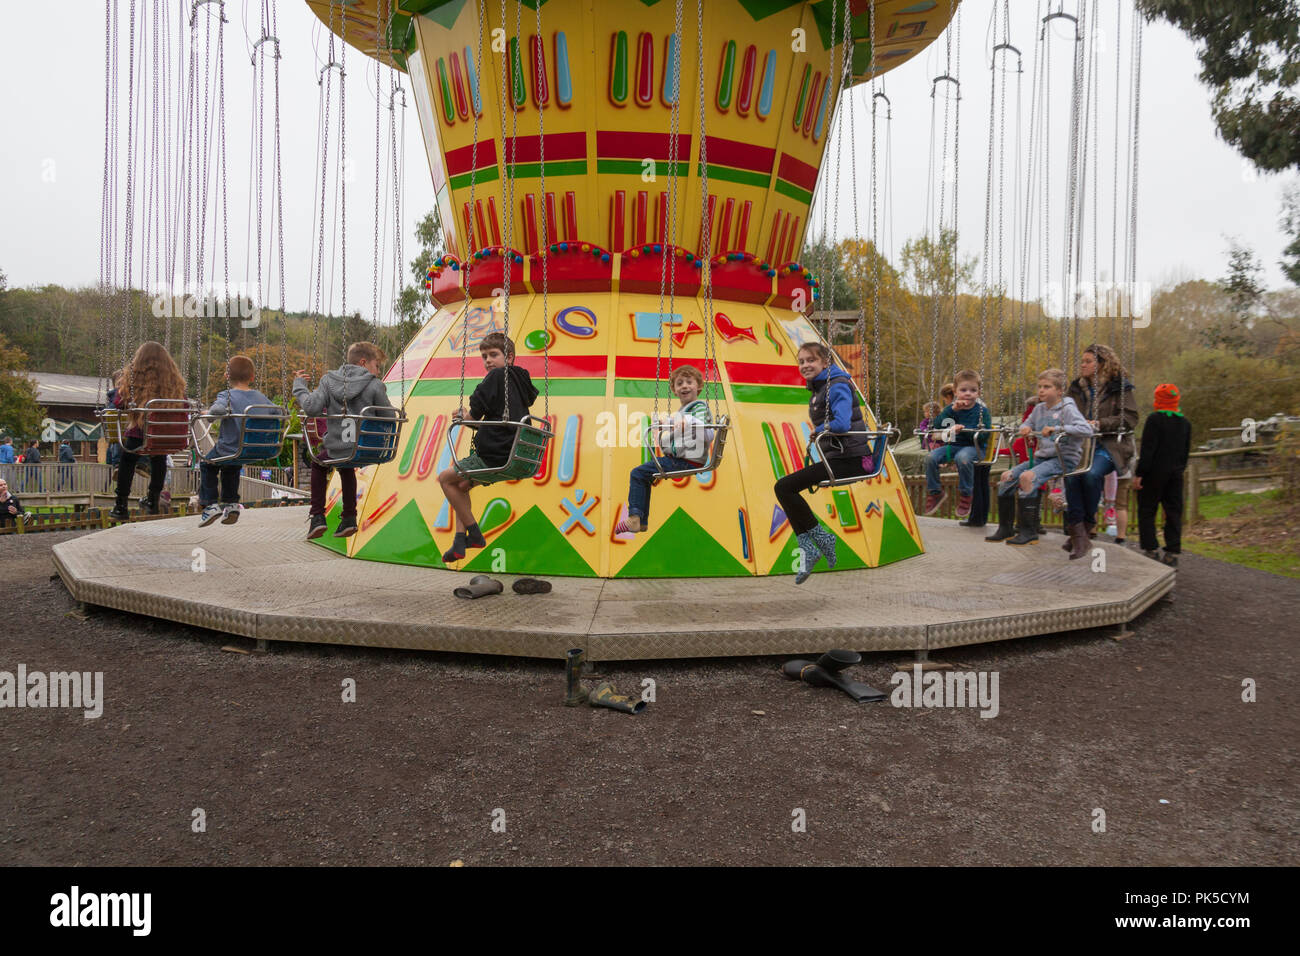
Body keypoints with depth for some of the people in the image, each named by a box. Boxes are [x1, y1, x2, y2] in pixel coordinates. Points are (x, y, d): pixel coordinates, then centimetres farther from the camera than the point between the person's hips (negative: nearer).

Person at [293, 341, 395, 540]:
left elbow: (312, 408, -12)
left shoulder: (329, 379, -2)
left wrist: (299, 386, 5)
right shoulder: (375, 385, -7)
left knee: (319, 464, 34)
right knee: (346, 467, 36)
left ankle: (317, 516, 23)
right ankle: (349, 519, 34)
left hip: (337, 450, 0)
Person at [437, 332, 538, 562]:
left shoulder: (496, 377, -12)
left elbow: (474, 416, -10)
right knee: (461, 484, 23)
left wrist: (463, 416, 11)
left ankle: (474, 533, 11)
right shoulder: (520, 380, 14)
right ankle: (460, 540, 15)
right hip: (512, 455, 9)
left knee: (445, 478, 10)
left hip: (494, 456, -9)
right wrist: (469, 417, 20)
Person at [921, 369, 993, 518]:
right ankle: (935, 493, -4)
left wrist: (964, 429, -23)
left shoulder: (982, 410, -1)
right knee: (931, 457, -21)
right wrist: (952, 409, -15)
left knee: (963, 458, -38)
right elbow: (937, 426, -6)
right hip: (953, 445, 4)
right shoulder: (951, 408, 9)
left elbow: (984, 436, -12)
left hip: (974, 447, -4)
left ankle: (965, 495, -20)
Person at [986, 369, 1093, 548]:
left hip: (1064, 459, -8)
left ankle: (1029, 532, -23)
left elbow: (1087, 430, -22)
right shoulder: (1039, 409, 12)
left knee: (1027, 477, -29)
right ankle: (1005, 529, 5)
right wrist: (1025, 428, 4)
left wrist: (1057, 429, -28)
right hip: (1042, 457, 8)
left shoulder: (1067, 409, -9)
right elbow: (1027, 424, 30)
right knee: (1007, 477, -2)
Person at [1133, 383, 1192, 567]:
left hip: (1155, 472, -6)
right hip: (1175, 473, 6)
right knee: (1173, 512, 9)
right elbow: (1186, 450, 15)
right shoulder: (1185, 422, 10)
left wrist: (1139, 473, -14)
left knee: (1146, 511, 3)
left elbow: (1148, 449, -16)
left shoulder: (1154, 419, -12)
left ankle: (1151, 550, -1)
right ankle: (1172, 553, 9)